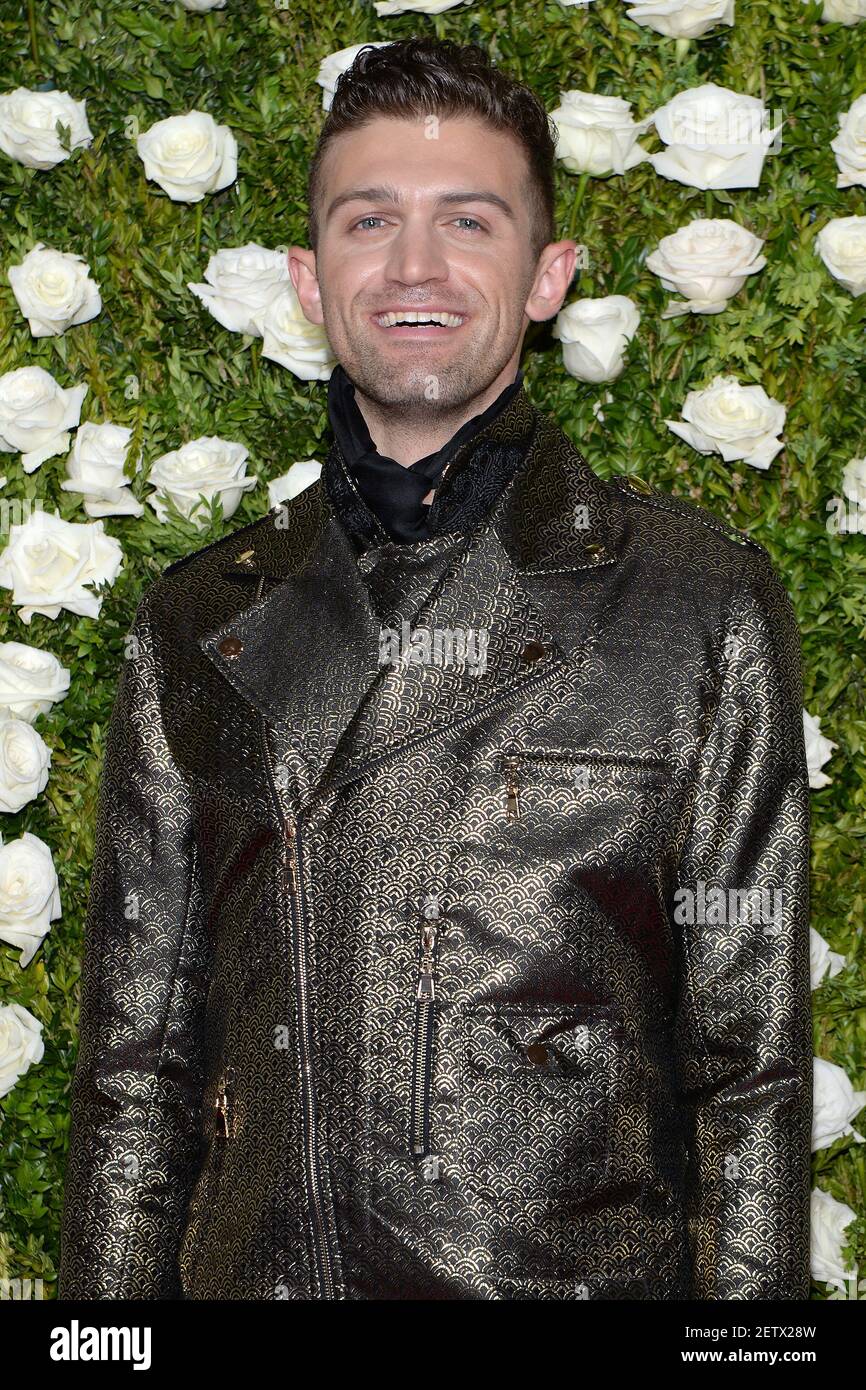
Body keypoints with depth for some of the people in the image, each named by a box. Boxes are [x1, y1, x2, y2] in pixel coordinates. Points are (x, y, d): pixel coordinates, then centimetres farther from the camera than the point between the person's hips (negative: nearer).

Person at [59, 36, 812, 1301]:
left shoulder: (703, 606, -4)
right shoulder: (196, 625, 4)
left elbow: (753, 1067, -4)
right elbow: (135, 1064, 6)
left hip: (586, 1271, -2)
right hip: (253, 1270, 3)